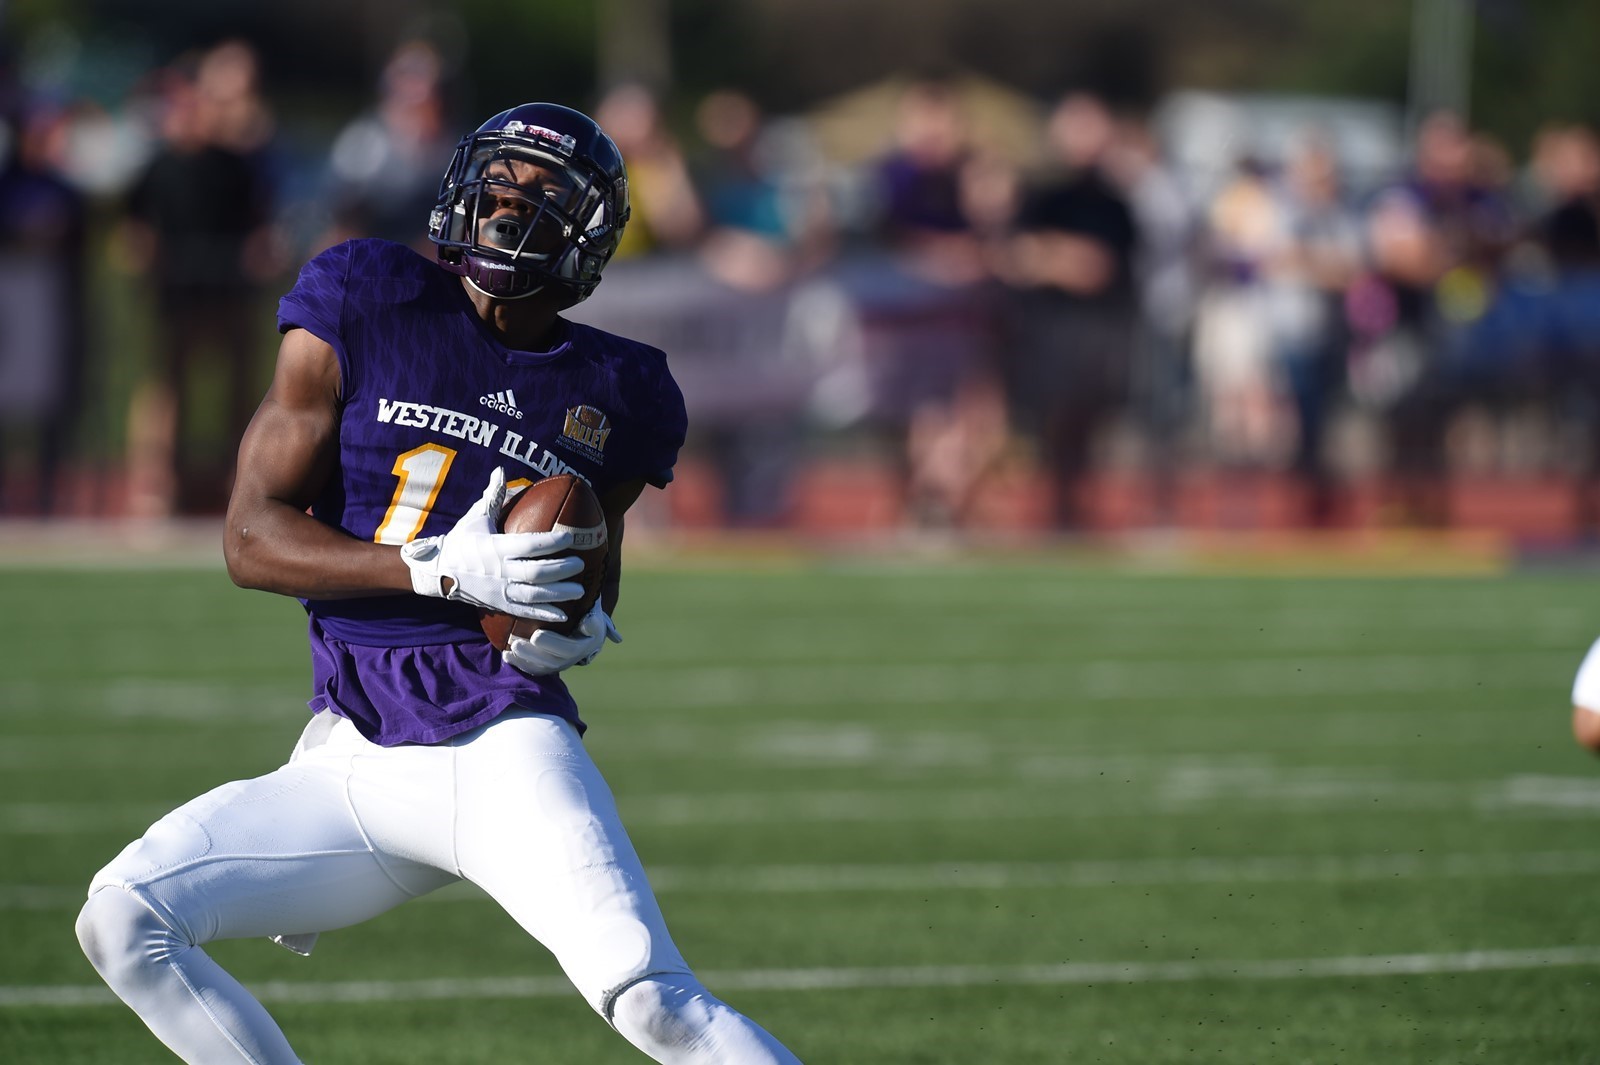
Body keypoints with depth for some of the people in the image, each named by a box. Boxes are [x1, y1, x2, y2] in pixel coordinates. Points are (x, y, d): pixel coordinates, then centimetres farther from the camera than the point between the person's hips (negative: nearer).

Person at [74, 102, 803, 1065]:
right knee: (122, 919, -11)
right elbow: (252, 538, -2)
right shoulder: (363, 309, 2)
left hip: (505, 746, -2)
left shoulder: (612, 395, 7)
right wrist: (442, 568, -16)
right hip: (353, 760, 2)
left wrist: (585, 630, -1)